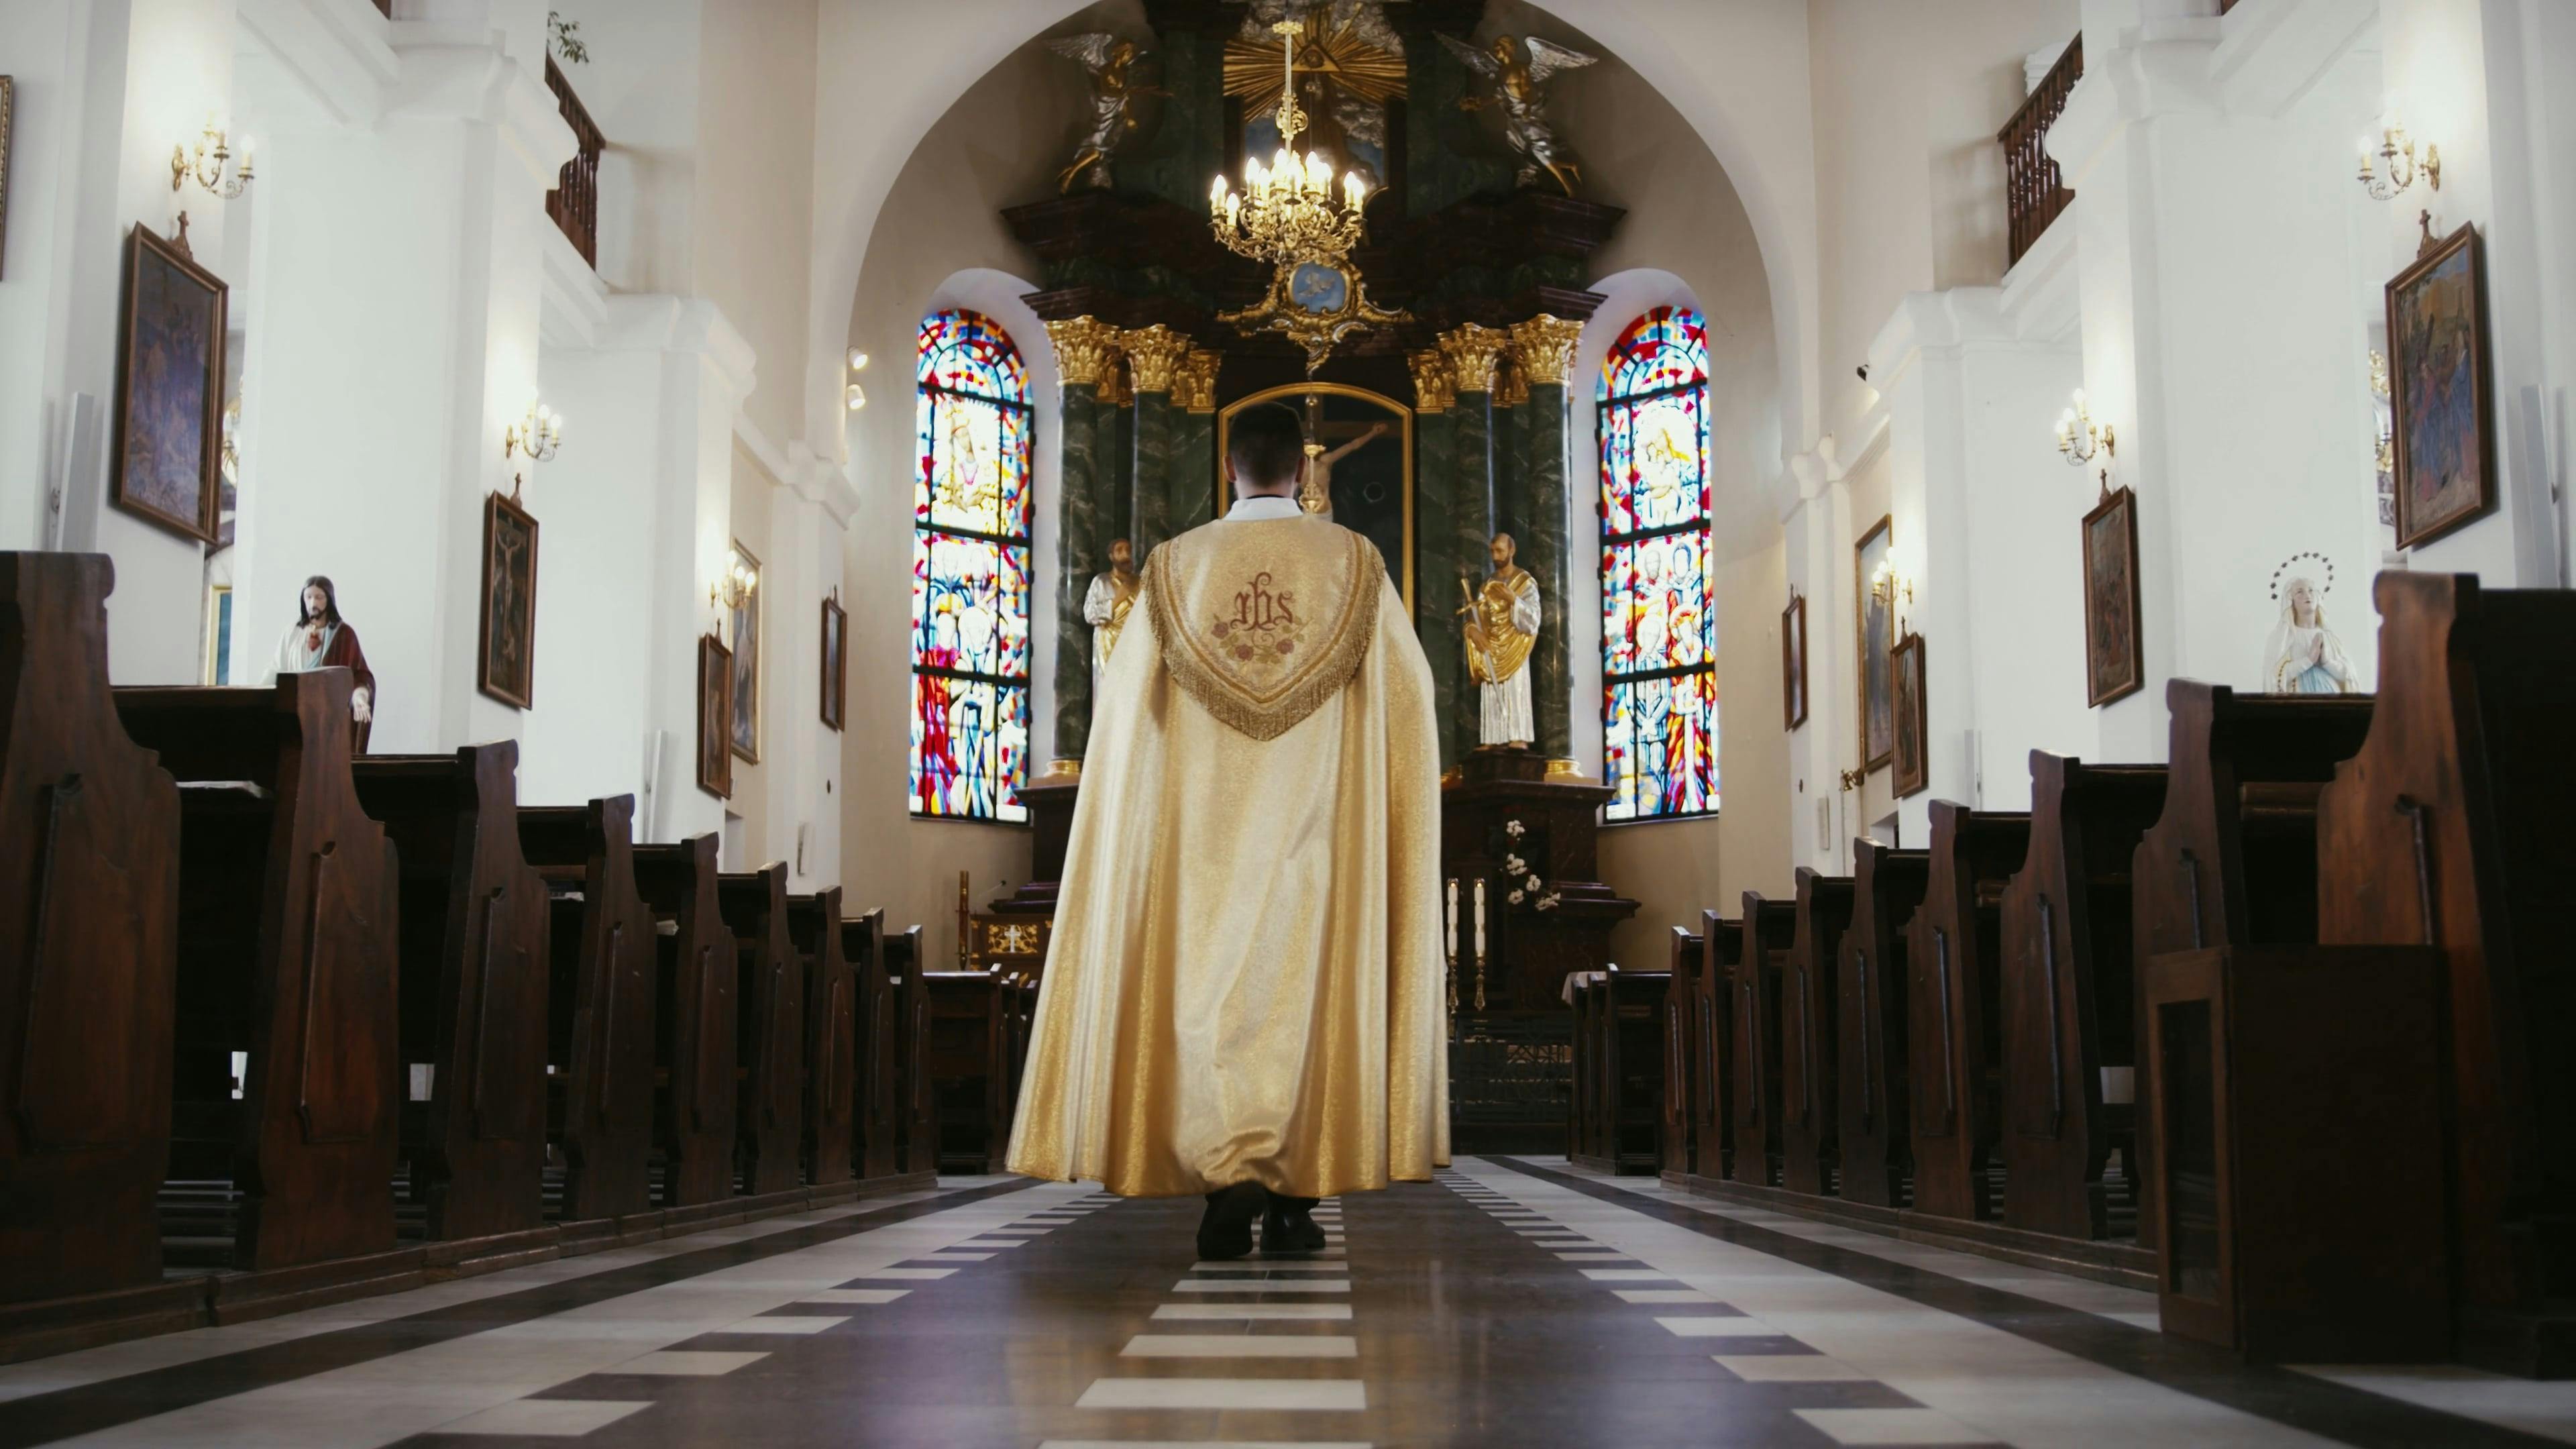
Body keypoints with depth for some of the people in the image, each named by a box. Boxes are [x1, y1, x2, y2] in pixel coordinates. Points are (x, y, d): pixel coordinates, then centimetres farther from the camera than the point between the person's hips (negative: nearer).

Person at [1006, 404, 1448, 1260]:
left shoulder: (1176, 566, 5)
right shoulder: (1353, 562, 3)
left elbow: (1124, 705, 5)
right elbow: (1410, 694, 4)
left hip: (1204, 821, 0)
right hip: (1317, 821, 0)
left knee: (1212, 981, 2)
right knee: (1310, 976, 3)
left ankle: (1225, 1171, -11)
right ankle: (1294, 1196, 4)